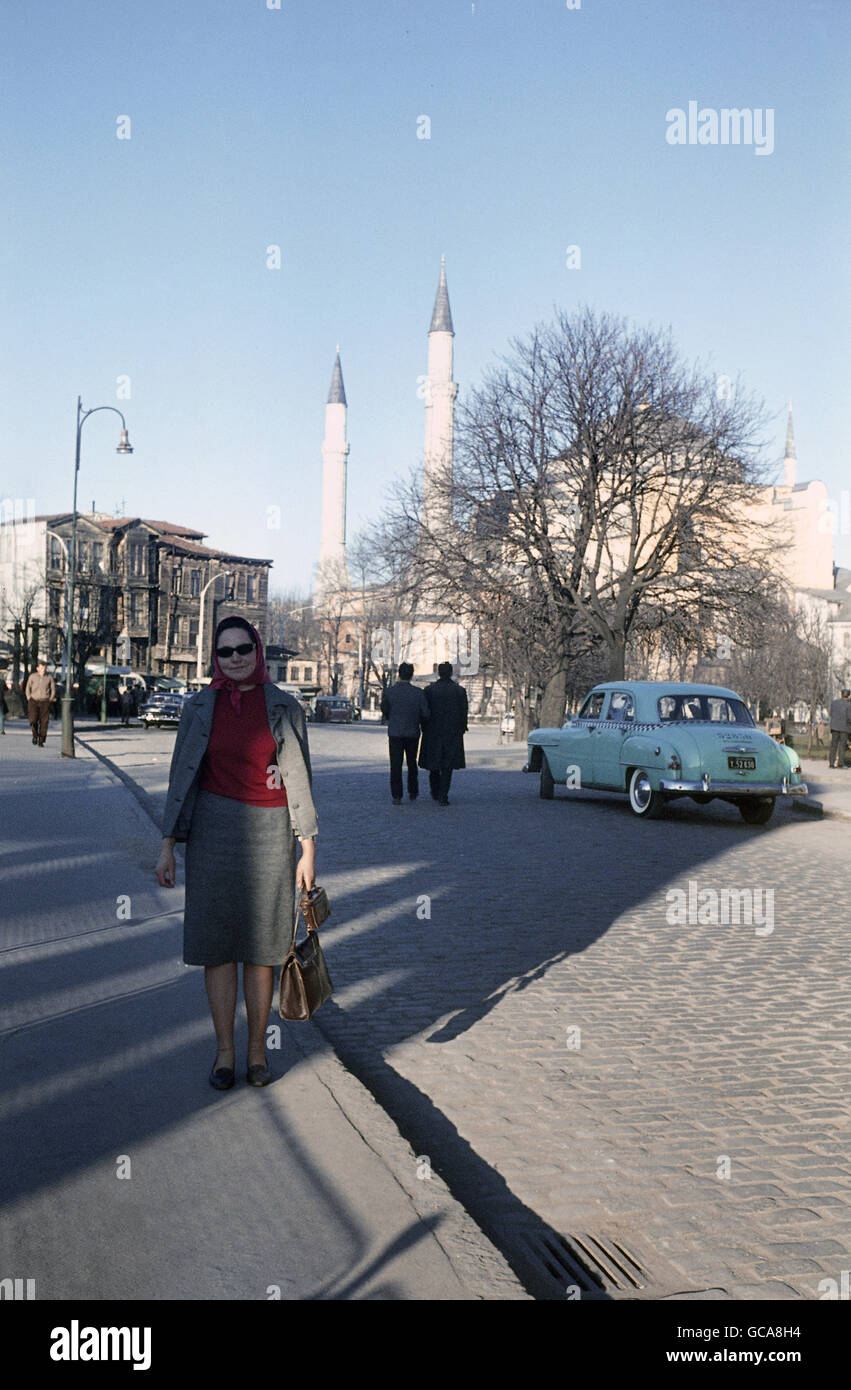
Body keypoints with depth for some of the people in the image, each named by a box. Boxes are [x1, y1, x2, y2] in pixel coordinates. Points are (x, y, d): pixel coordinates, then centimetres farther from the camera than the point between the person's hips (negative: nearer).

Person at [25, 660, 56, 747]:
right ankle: (35, 735, 16)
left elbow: (53, 690, 10)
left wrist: (50, 700, 4)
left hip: (44, 702, 0)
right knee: (33, 720, -13)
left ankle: (41, 741, 2)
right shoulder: (32, 676, 1)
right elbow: (28, 689, 9)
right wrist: (29, 699, 1)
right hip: (34, 701, 0)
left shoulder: (49, 678, 1)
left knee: (44, 722, -6)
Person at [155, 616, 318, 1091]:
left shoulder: (285, 707, 1)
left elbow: (300, 779, 1)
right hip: (213, 830, 1)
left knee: (262, 944, 5)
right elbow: (182, 778, 6)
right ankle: (224, 1050, 16)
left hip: (269, 833, -1)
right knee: (217, 942, 4)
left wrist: (308, 849, -2)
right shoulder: (199, 708, 4)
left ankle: (257, 1048, 18)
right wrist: (168, 846, 3)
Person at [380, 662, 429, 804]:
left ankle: (396, 796, -3)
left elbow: (385, 711, 7)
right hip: (412, 733, 1)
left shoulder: (388, 692, -7)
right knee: (412, 763, 18)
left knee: (396, 765, 2)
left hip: (395, 733, -1)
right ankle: (413, 792, 25)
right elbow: (425, 714, -8)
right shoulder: (418, 692, -9)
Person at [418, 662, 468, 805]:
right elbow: (464, 713, -2)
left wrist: (425, 729, 7)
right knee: (447, 766, 2)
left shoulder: (429, 690, -5)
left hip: (433, 732, 0)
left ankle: (435, 793, 28)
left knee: (434, 764, 16)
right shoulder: (460, 690, -4)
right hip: (453, 734, 0)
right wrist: (462, 729, 10)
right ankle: (443, 797, -5)